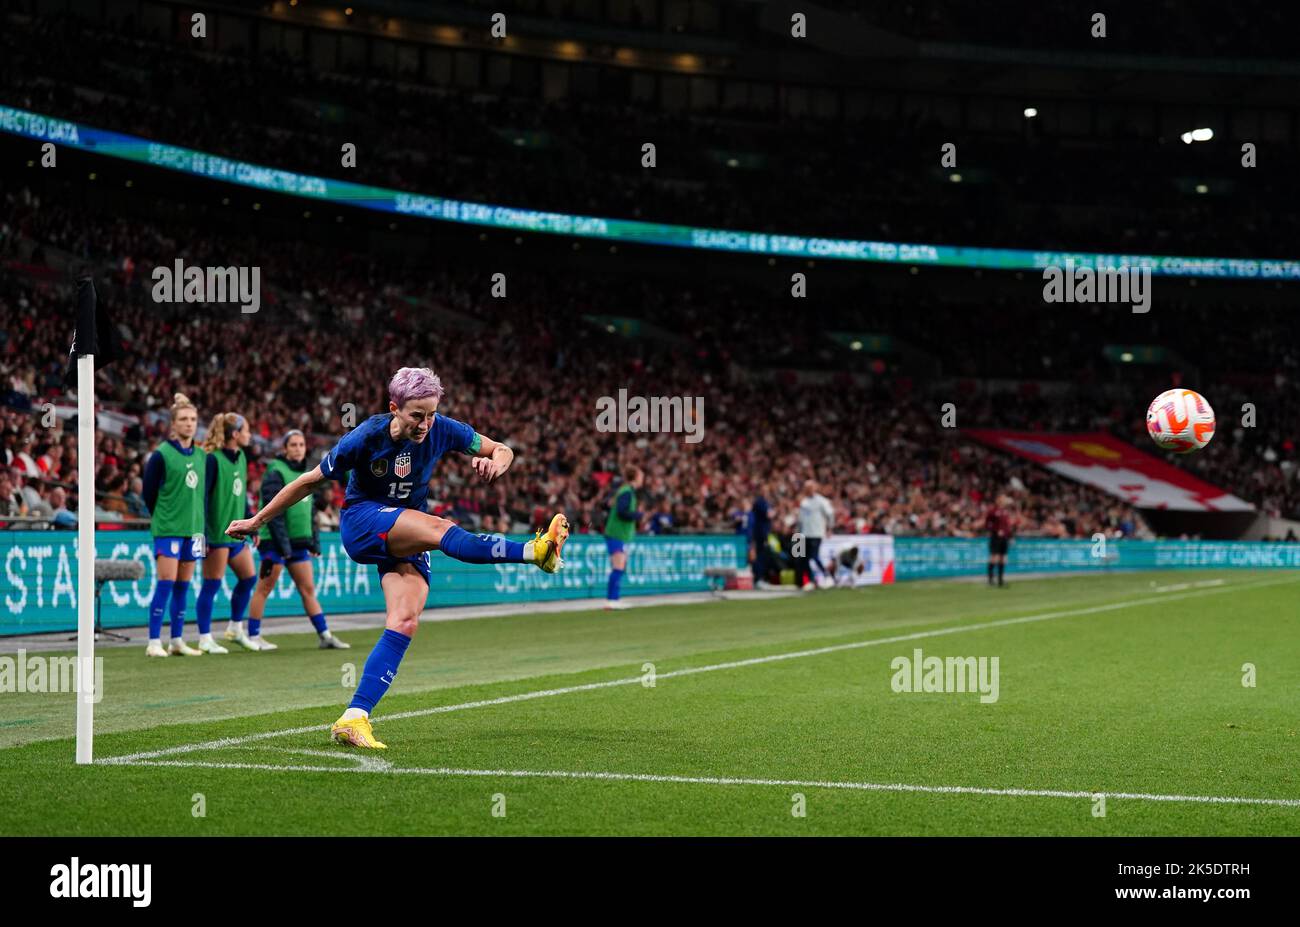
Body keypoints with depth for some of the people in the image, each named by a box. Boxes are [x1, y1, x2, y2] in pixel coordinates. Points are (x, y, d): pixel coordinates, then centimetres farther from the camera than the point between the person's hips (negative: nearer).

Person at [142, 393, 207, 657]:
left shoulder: (201, 455, 10)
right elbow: (149, 492, -3)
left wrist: (197, 521, 11)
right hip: (168, 530, -5)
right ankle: (154, 642, -7)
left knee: (183, 586, 8)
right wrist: (162, 519, 4)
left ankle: (177, 640, 15)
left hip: (193, 529, 6)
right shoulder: (161, 455, -7)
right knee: (166, 583, -9)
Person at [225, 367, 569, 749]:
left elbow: (502, 450, 3)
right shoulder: (366, 437, -18)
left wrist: (495, 463, -23)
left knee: (405, 622, -18)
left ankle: (353, 720, -22)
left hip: (408, 538, 4)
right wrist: (257, 521, 1)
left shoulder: (441, 430, -8)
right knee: (440, 529, -33)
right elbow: (309, 481, -6)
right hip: (361, 522, -4)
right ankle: (534, 551, -44)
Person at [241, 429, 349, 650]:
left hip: (299, 542, 8)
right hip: (274, 542, -7)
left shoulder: (305, 474, 15)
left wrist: (315, 541, 15)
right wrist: (283, 544, -20)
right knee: (264, 589, 0)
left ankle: (325, 636, 8)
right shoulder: (275, 473, -11)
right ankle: (253, 636, 7)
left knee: (308, 589, 7)